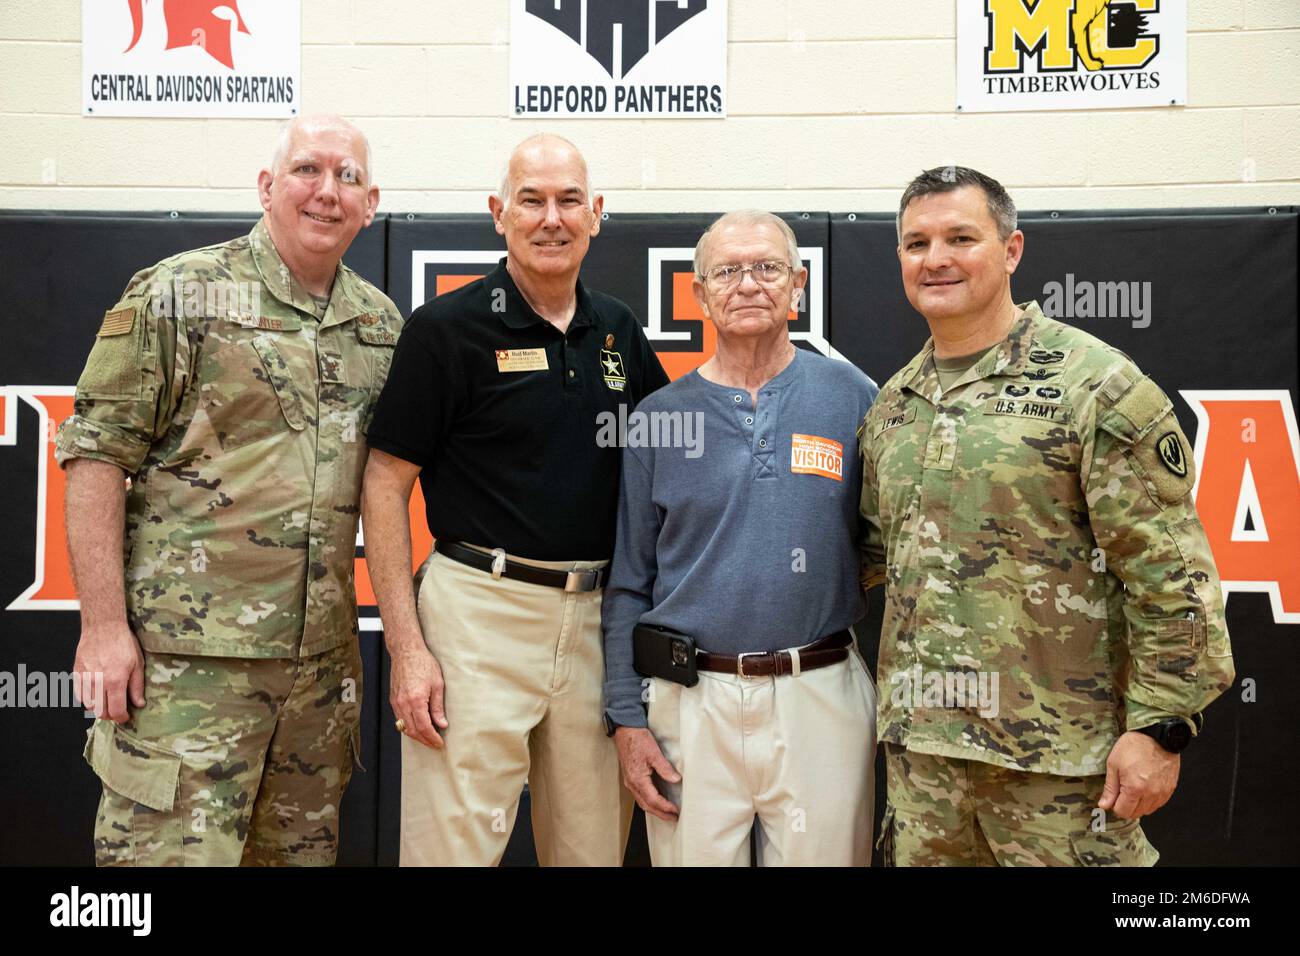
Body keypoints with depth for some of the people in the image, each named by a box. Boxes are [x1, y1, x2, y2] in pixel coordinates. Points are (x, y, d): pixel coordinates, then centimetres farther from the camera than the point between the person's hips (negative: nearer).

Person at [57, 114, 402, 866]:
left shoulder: (382, 323, 10)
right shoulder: (181, 294, -4)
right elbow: (97, 453, -7)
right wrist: (104, 625, -12)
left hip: (322, 660, 5)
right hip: (186, 656, -5)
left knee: (304, 846, 16)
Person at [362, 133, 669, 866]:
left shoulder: (620, 331, 10)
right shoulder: (448, 327, -5)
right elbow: (386, 484, -6)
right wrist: (407, 648, -12)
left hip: (600, 619, 5)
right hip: (482, 609, -5)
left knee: (594, 847, 15)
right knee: (456, 844, 1)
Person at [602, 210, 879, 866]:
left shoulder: (852, 399, 1)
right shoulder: (658, 418, 3)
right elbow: (628, 583, 5)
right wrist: (627, 718, 1)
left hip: (822, 696, 0)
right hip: (691, 701, 1)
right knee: (695, 854, 10)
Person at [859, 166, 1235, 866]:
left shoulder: (1093, 383, -8)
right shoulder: (891, 405, 11)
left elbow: (1171, 572, -11)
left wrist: (1159, 726, -14)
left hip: (1057, 751, -5)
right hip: (918, 742, 6)